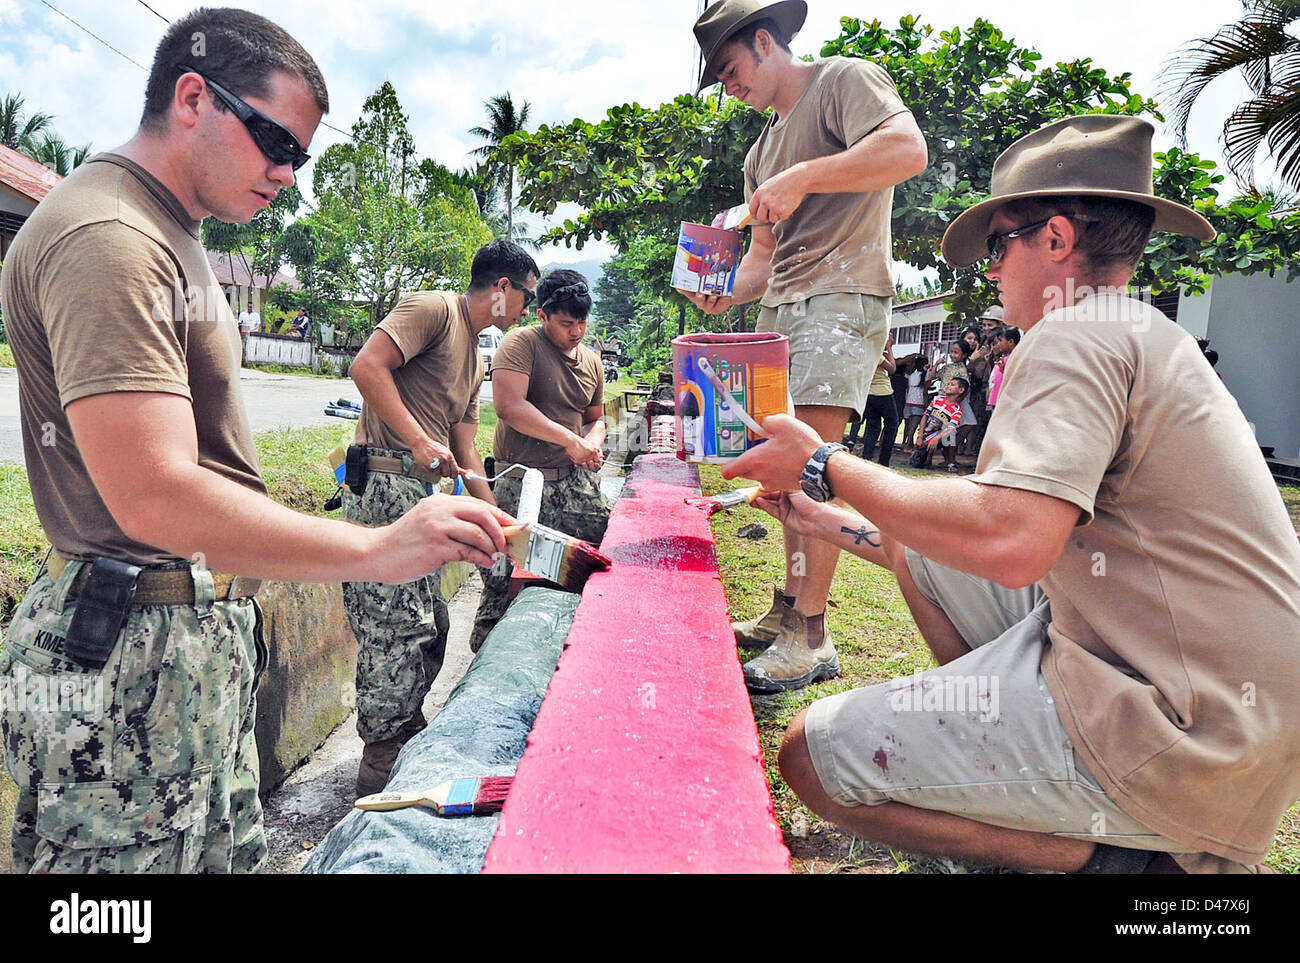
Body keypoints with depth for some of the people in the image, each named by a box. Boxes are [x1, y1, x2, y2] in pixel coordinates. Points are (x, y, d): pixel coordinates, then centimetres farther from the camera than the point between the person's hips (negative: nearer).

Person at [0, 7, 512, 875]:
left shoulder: (166, 234, 16)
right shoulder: (105, 241, -17)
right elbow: (155, 498, -27)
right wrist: (377, 550, -29)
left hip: (208, 632, 10)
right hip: (131, 649, -10)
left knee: (235, 854, 18)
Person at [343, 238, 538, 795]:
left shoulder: (474, 358, 24)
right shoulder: (433, 309, -4)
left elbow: (464, 453, 24)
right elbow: (367, 366, -19)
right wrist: (420, 440, -22)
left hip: (419, 491, 10)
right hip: (384, 483, -10)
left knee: (429, 625, 14)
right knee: (397, 626, -6)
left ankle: (411, 740, 29)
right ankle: (382, 767, 5)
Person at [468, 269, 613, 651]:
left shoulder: (592, 362, 16)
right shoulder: (521, 343, -5)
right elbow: (509, 405, -18)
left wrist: (593, 442, 2)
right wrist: (570, 440, -17)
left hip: (574, 481, 6)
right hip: (521, 482, -6)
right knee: (505, 578, -5)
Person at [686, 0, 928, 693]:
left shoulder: (844, 80, 4)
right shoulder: (761, 153, 28)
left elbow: (908, 150, -16)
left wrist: (802, 177, -17)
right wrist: (726, 294, 5)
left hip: (842, 297, -9)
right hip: (780, 308, 9)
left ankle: (810, 640, -12)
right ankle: (786, 611, 16)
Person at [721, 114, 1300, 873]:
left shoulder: (1081, 334, -14)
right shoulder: (1143, 339, 19)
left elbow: (1009, 541, -30)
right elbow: (1006, 540, 19)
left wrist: (827, 466, -14)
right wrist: (839, 524, 22)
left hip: (1184, 740, -10)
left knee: (814, 755, -11)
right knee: (925, 546, 17)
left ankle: (1122, 854, -3)